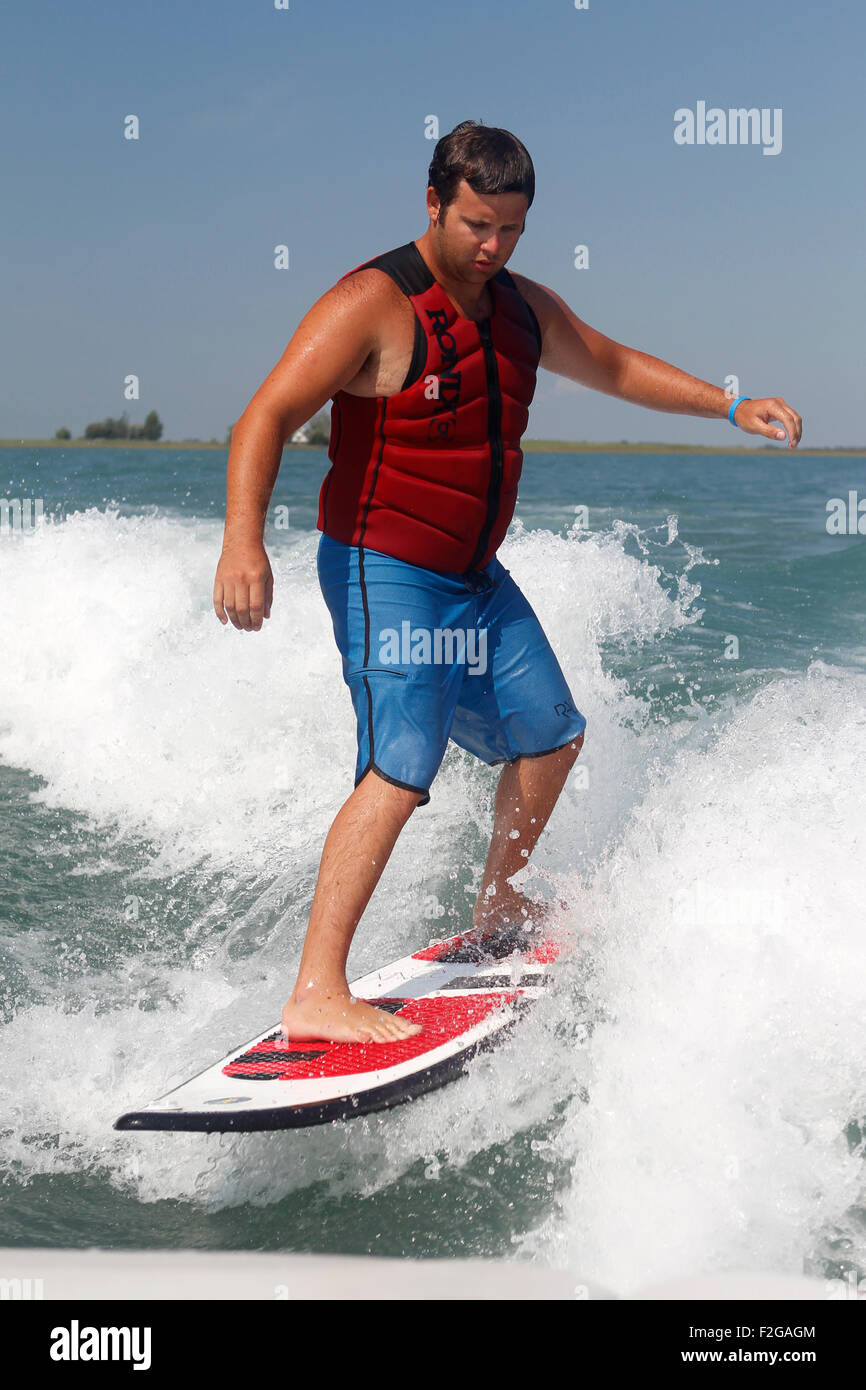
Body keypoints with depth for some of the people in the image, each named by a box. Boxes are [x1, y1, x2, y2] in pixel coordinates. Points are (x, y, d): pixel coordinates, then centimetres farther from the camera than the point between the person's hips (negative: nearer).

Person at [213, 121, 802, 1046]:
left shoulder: (523, 309, 9)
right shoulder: (373, 304, -16)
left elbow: (613, 367, 25)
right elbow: (267, 418, -24)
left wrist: (730, 406, 19)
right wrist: (243, 539, -39)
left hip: (476, 576, 9)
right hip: (385, 575, -8)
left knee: (550, 735, 17)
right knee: (398, 773, -21)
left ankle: (495, 908, 38)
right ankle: (316, 994, -21)